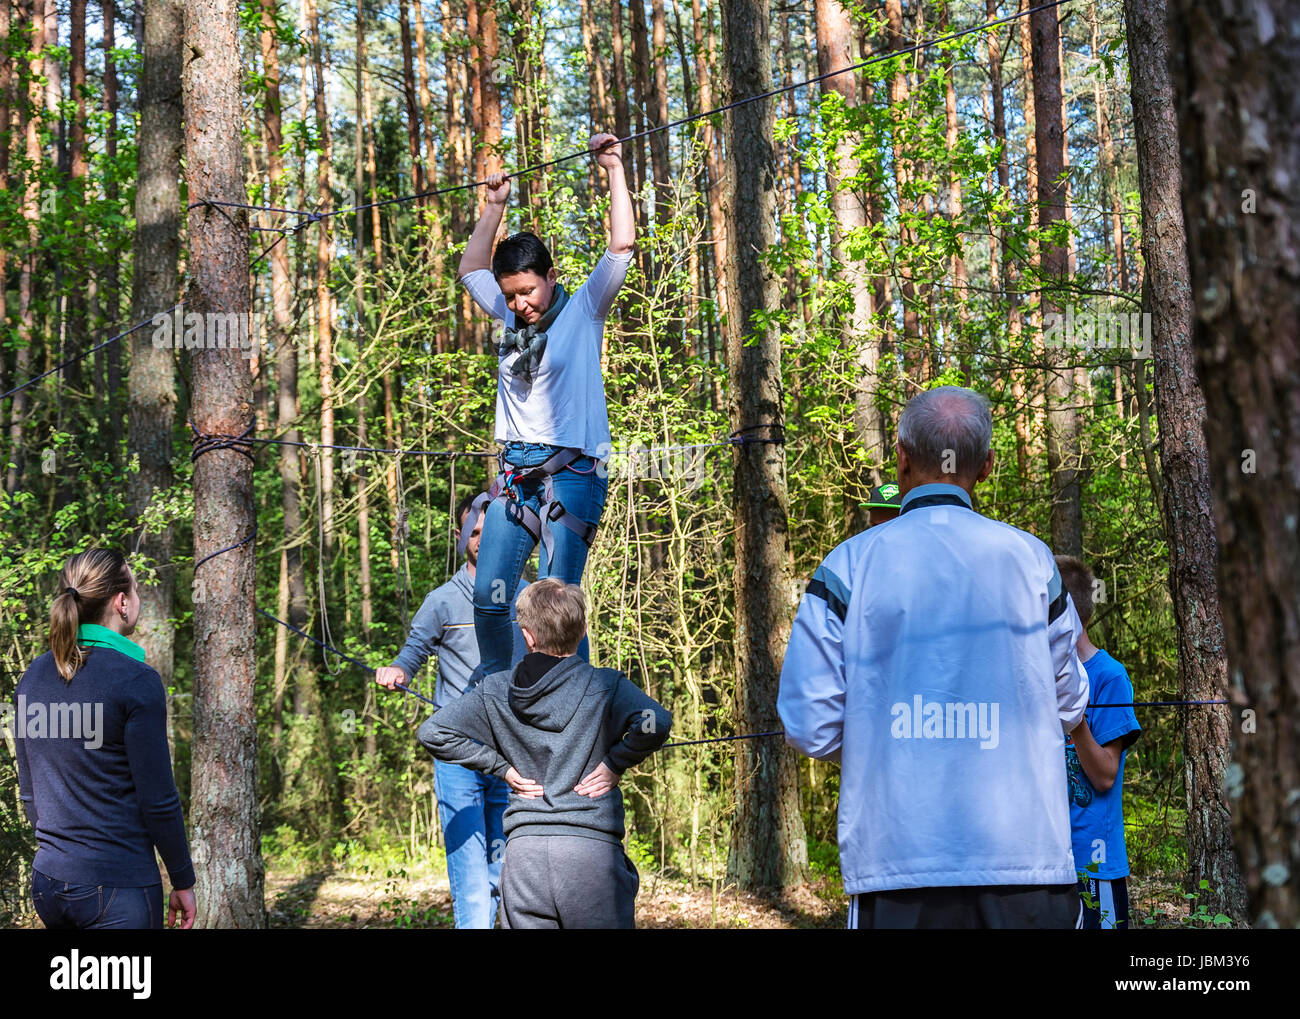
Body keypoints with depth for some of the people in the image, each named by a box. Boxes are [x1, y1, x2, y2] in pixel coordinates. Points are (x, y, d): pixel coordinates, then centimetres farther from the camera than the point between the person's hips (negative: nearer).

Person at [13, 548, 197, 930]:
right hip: (118, 890, -6)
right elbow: (158, 801, -12)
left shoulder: (34, 677, 6)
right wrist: (182, 882, -1)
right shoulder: (137, 682, -14)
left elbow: (29, 793, 13)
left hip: (48, 883, 7)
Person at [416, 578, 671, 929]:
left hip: (522, 850, 2)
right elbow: (655, 723, -21)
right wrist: (615, 763, -4)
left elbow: (433, 732, 5)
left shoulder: (495, 691, 6)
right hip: (591, 848, -2)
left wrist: (502, 765, 6)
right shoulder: (605, 687, -4)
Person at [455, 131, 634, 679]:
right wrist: (494, 206, 27)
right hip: (516, 470, 5)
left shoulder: (582, 313, 1)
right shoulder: (510, 318, 15)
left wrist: (614, 170, -3)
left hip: (572, 469, -5)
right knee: (488, 594, -1)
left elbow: (622, 247, -7)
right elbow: (471, 270, 31)